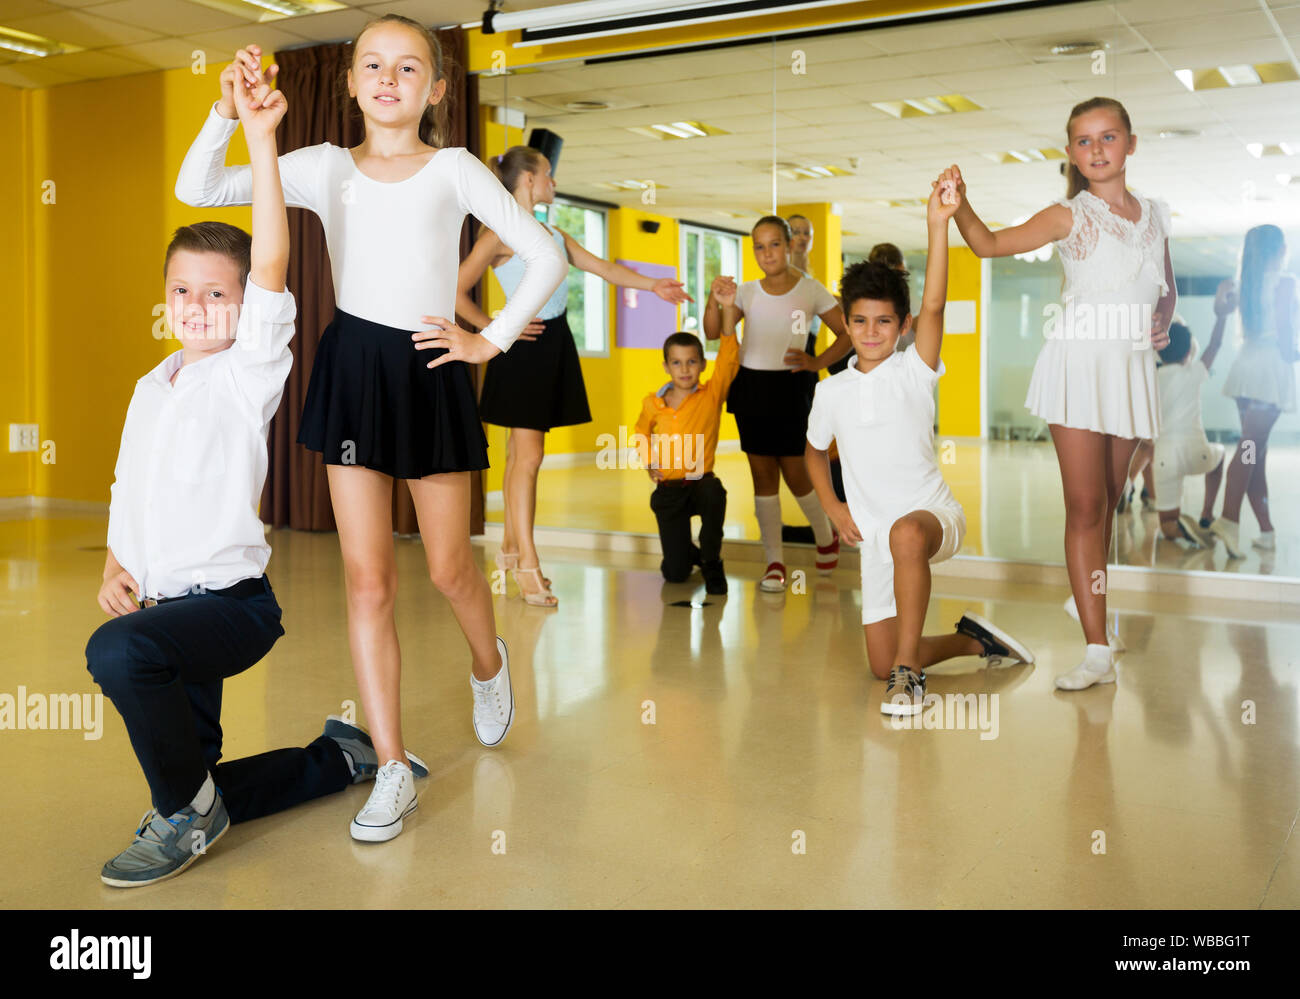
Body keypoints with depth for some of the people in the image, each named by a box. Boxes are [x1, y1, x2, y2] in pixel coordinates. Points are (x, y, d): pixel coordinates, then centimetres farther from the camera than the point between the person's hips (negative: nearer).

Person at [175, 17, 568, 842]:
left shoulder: (454, 169, 3)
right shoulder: (325, 167, 7)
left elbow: (546, 257, 2)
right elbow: (197, 190, 2)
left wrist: (493, 340, -1)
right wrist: (229, 111, -12)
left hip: (431, 369, -1)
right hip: (354, 366, 1)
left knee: (448, 566, 9)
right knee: (367, 580, -1)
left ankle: (489, 664, 44)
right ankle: (393, 773, 7)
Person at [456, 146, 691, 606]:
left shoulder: (552, 234, 17)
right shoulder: (499, 234, -7)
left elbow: (601, 266, 15)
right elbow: (456, 293, -10)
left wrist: (653, 284, 7)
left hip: (554, 343, 7)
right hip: (524, 345, -7)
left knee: (522, 450, 13)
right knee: (527, 453, -8)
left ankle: (511, 547, 21)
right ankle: (528, 566, -4)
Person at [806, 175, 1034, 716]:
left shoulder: (915, 372, -6)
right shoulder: (831, 391, 5)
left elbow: (933, 306, -22)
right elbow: (815, 450, 21)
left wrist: (937, 225, -31)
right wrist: (832, 507, 6)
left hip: (932, 512, -5)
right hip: (874, 533, 5)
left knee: (905, 533, -44)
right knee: (880, 664, 3)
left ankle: (909, 670, -30)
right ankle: (972, 639, 31)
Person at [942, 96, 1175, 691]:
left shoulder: (1155, 214, 12)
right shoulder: (1069, 217, -1)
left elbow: (1167, 290, 23)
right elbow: (991, 243, -11)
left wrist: (1162, 321, 3)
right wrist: (959, 206, -28)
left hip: (1133, 367, 4)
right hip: (1080, 361, -4)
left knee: (1110, 497, 14)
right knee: (1084, 505, -7)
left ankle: (1089, 600, 36)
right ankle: (1098, 650, -6)